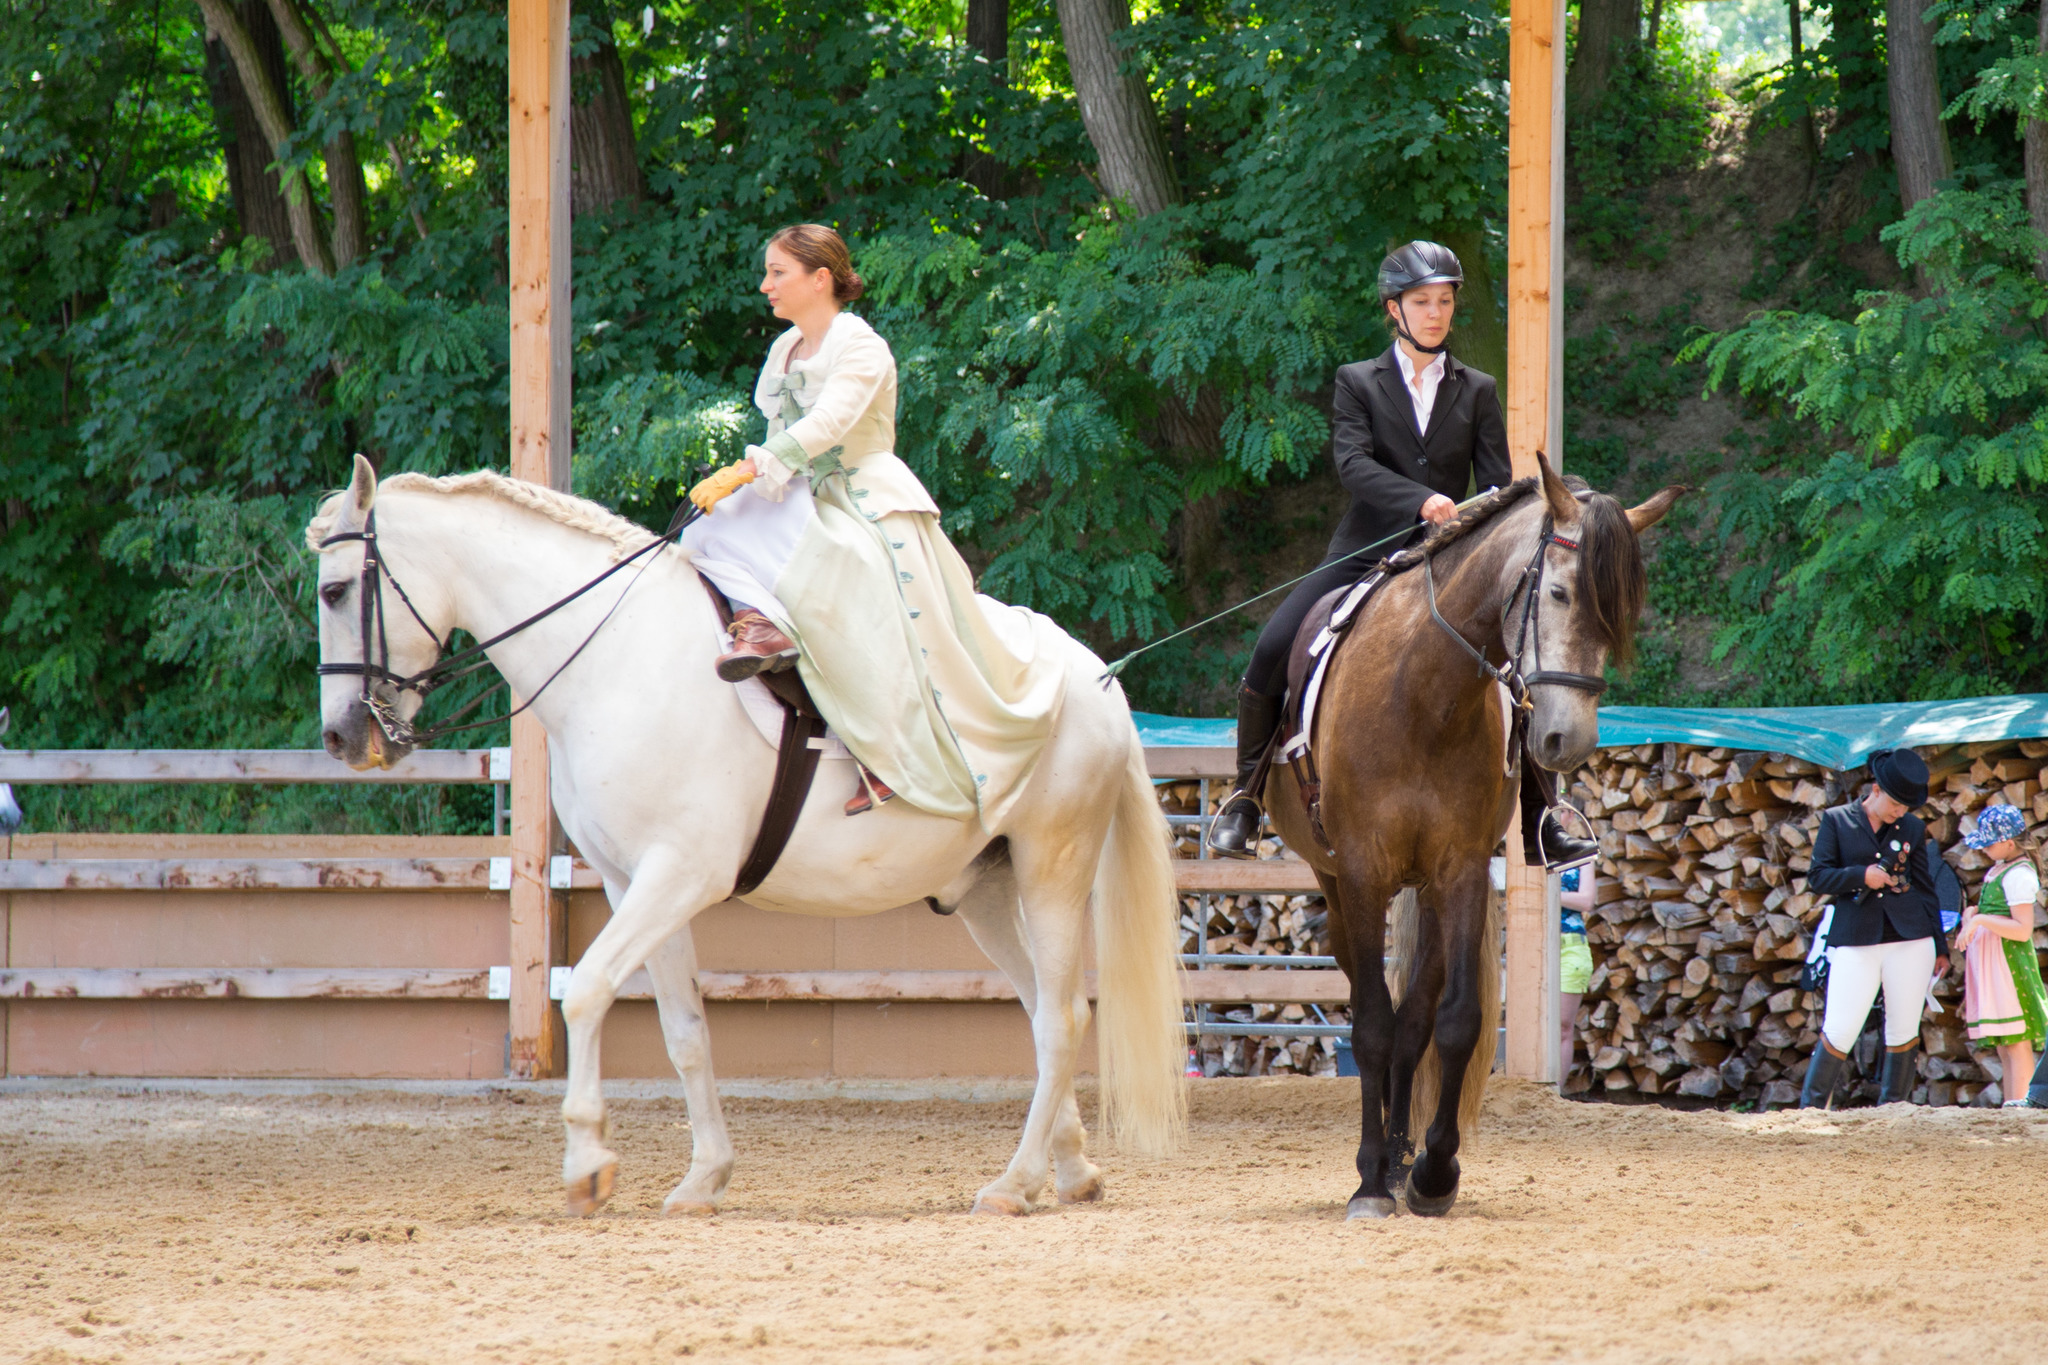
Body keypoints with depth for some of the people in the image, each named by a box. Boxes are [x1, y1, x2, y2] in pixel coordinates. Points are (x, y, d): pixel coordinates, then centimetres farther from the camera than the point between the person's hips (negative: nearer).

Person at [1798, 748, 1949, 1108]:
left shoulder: (1912, 828, 11)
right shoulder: (1836, 821, 5)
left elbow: (1925, 888, 15)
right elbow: (1818, 876, 0)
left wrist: (1940, 947, 15)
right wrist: (1861, 876, -16)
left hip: (1911, 942, 2)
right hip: (1855, 942, -2)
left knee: (1903, 1032, 3)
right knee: (1839, 1032, -6)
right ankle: (1810, 1109, 5)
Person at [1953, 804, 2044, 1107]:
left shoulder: (2018, 875, -15)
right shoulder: (1999, 868, 14)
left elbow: (2023, 930, -21)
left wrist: (1980, 920, -22)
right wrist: (1973, 915, 7)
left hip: (2008, 959, -10)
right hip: (1989, 962, 10)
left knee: (2016, 1040, -11)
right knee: (2002, 1045, 11)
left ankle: (2019, 1104, -13)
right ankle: (2010, 1104, 14)